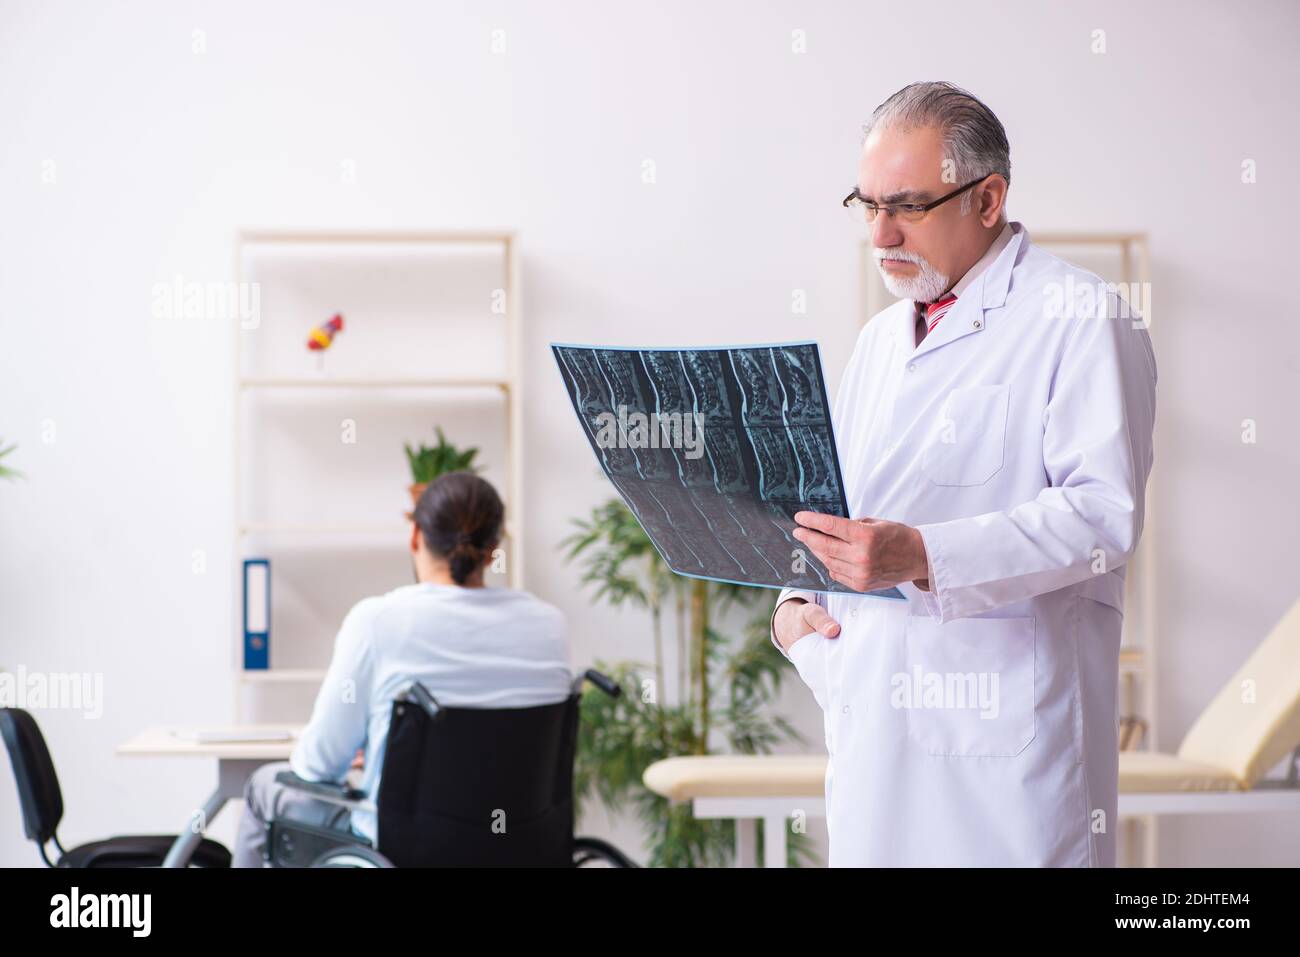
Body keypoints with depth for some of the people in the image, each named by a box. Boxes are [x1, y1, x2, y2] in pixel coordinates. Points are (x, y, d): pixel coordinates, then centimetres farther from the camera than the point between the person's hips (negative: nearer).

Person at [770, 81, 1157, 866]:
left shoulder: (1081, 321, -4)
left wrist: (923, 557, -26)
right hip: (874, 726, 7)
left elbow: (1106, 512, -16)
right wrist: (797, 599, 5)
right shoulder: (882, 339, 21)